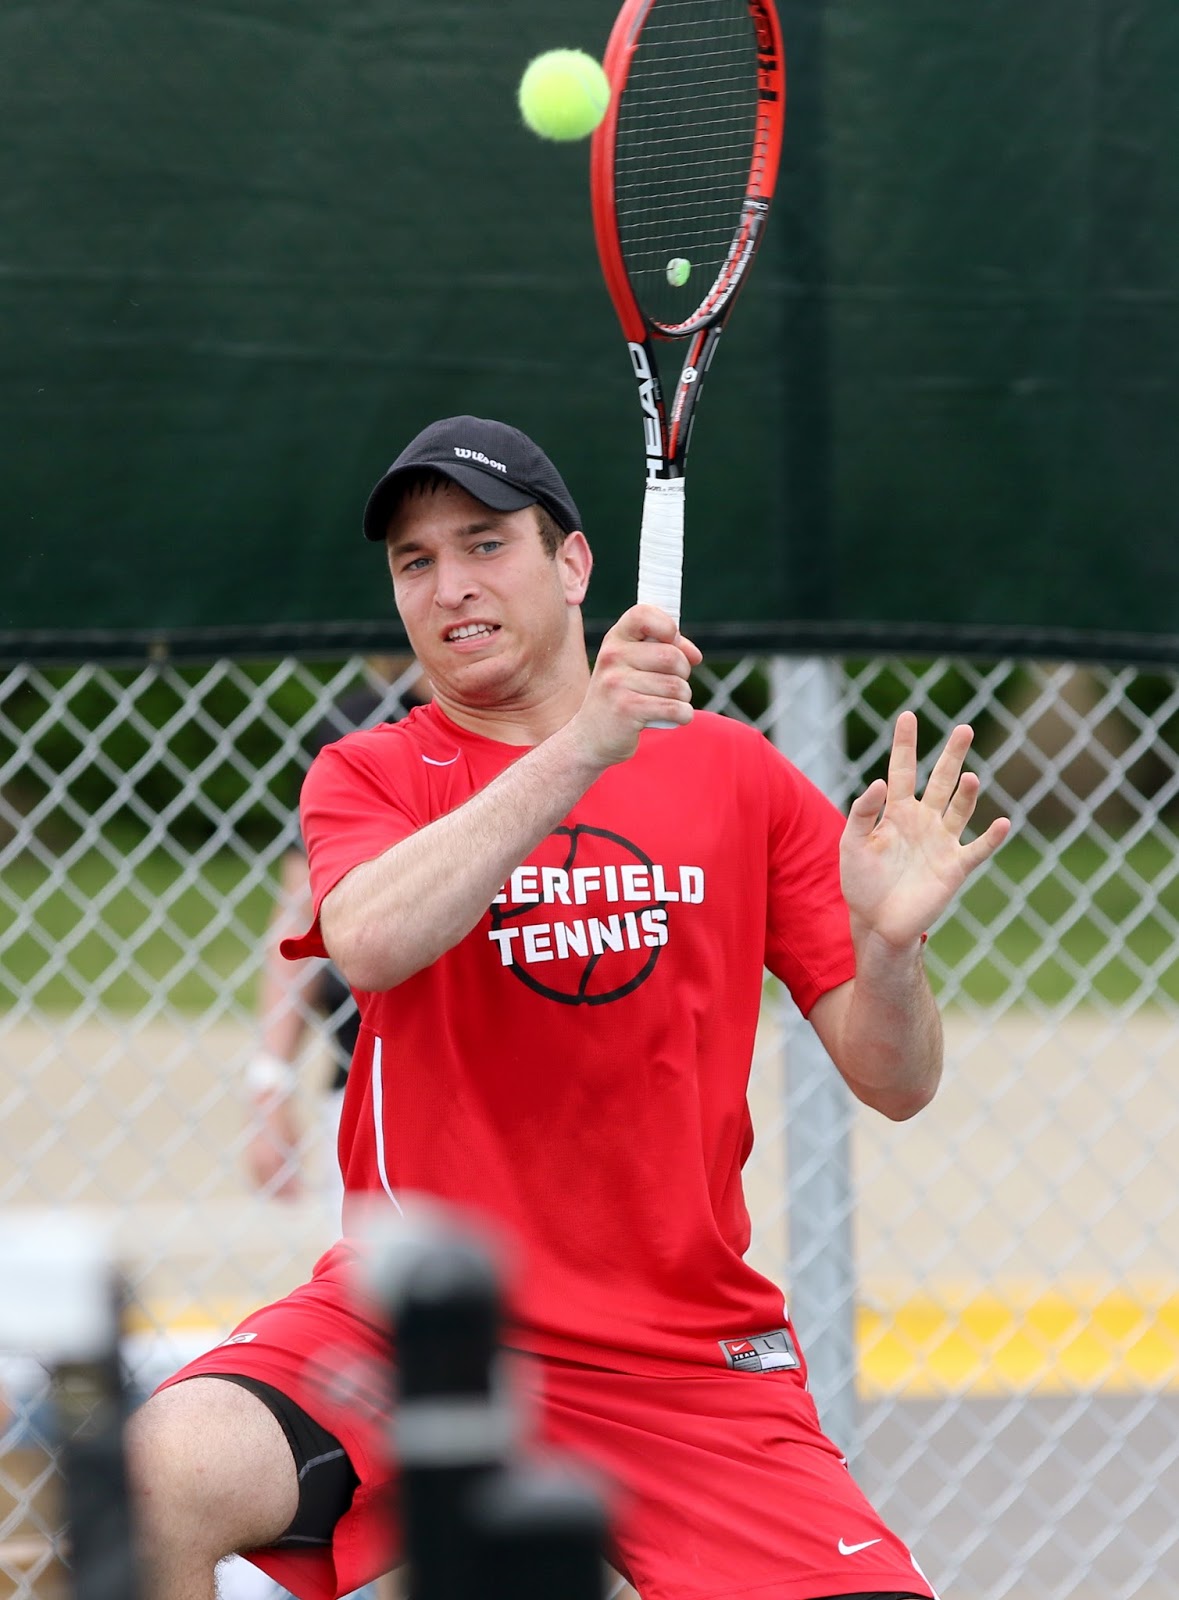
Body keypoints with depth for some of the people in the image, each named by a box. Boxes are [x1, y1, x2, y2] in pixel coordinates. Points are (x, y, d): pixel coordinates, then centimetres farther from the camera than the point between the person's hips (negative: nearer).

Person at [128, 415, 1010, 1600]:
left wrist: (887, 944, -16)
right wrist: (578, 748, -28)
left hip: (686, 1354, 1)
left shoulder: (735, 774, 8)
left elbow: (893, 1083, 6)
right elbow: (369, 942, -20)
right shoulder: (370, 777, 5)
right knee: (170, 1470, -29)